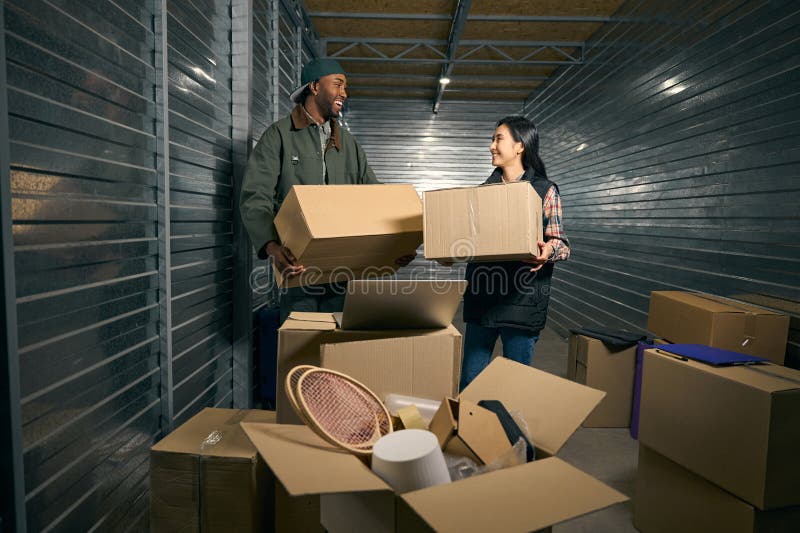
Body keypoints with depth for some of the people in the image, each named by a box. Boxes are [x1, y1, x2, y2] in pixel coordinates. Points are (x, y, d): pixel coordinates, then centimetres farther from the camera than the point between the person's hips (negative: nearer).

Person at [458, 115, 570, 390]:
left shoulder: (545, 190, 1)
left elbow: (562, 243, -1)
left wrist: (548, 251, -23)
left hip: (522, 300, -3)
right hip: (481, 298, 4)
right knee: (469, 381, 9)